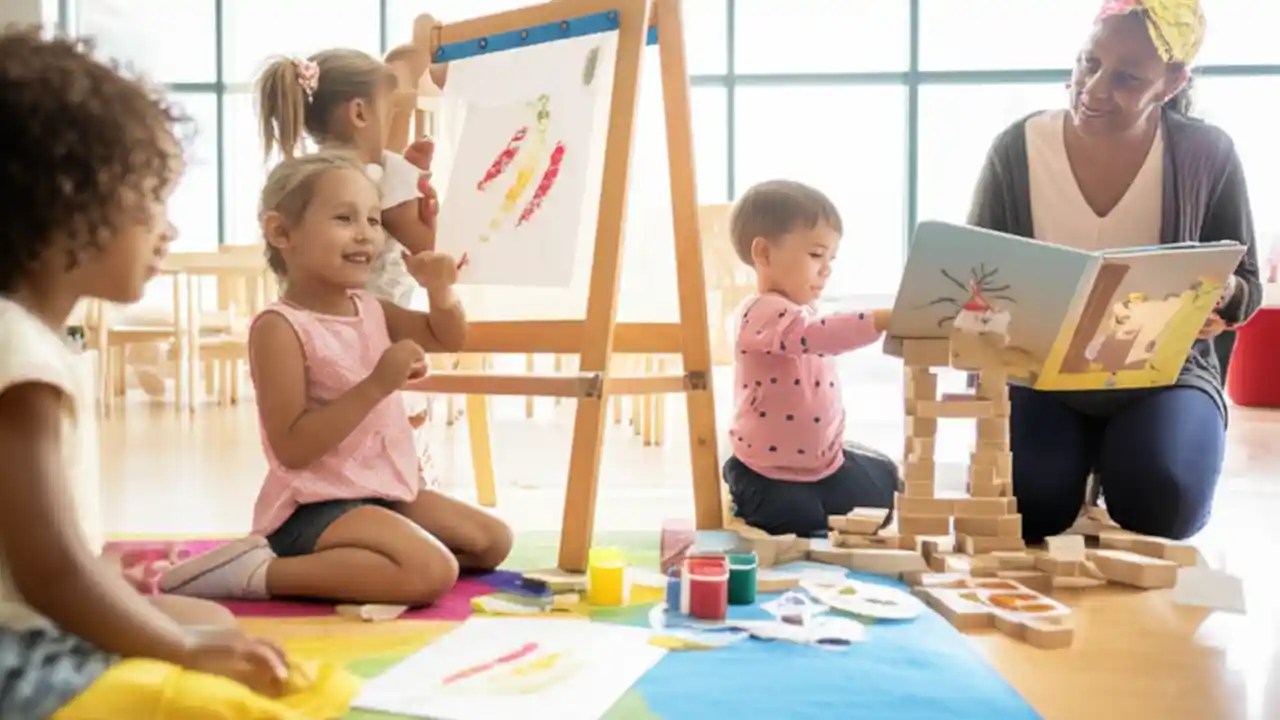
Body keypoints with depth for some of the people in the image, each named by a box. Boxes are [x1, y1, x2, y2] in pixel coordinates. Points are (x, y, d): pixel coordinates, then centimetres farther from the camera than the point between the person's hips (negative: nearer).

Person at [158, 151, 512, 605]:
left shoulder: (370, 310, 7)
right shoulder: (280, 328, -17)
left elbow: (446, 338, 21)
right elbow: (292, 448, -23)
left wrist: (440, 291, -2)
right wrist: (377, 384, -27)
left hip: (387, 492, 9)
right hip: (316, 507, -9)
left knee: (492, 541, 16)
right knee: (431, 573, -30)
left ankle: (355, 561, 7)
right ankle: (259, 572, -18)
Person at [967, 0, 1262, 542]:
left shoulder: (1206, 155, -9)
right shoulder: (1017, 149, -9)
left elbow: (1246, 290, 0)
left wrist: (1221, 294, -25)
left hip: (1162, 376, 0)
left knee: (1162, 511, -25)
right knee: (1026, 510, -24)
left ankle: (1115, 460, 12)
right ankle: (1081, 459, 13)